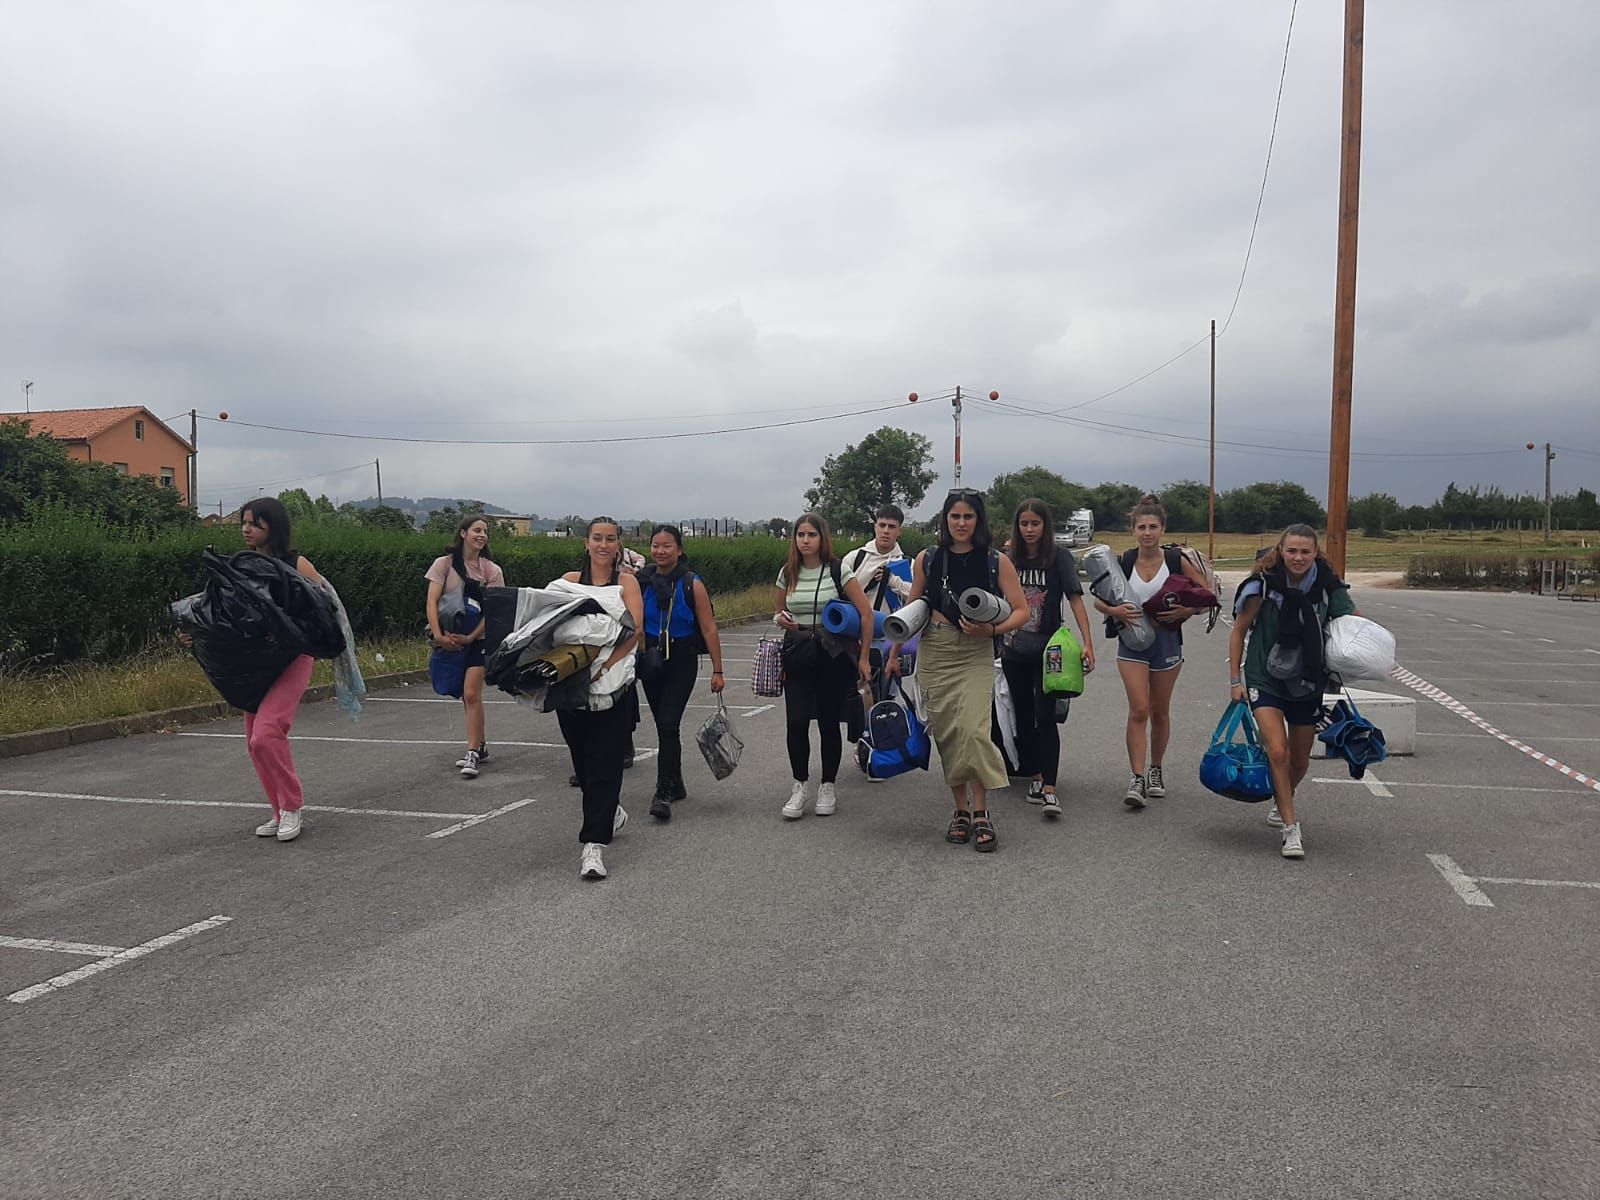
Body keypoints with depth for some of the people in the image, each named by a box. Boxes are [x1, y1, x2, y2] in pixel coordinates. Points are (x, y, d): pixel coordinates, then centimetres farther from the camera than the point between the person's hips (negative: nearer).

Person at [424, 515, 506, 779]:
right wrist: (438, 635, -20)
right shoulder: (445, 563, -1)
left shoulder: (492, 570, -1)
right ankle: (480, 746, 23)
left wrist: (470, 637, -17)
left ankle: (472, 752, -10)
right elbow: (432, 601, -8)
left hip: (477, 638, -2)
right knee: (466, 695, 10)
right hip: (450, 640, 2)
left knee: (471, 694, -13)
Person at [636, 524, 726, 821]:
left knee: (668, 725, -14)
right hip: (651, 660, 4)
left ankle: (663, 793, -11)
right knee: (664, 726, 12)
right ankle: (676, 785, 27)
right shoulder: (641, 581, 1)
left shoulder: (692, 585, -8)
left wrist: (717, 670, -9)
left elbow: (709, 629, -7)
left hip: (682, 661, -4)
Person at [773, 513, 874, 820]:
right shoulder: (787, 574, 7)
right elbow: (780, 611, 22)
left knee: (828, 723, 3)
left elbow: (865, 613, -5)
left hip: (833, 654, -2)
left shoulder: (838, 571, -5)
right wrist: (781, 619, -3)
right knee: (796, 722, -8)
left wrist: (864, 657, -7)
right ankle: (799, 787, 6)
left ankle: (828, 787, 19)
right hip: (797, 653, 3)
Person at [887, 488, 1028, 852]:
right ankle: (961, 809, 17)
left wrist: (991, 629, -17)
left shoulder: (996, 562, -2)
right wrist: (894, 653, 16)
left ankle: (980, 814, -4)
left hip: (976, 655, -2)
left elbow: (1021, 610, 0)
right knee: (946, 733, 4)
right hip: (934, 654, 3)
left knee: (973, 730, -16)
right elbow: (910, 609, 14)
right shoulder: (927, 559, 4)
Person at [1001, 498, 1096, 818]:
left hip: (1047, 650, -4)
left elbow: (1075, 599, -8)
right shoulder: (1009, 558, 6)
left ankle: (1049, 789, -13)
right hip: (1014, 650, 4)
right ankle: (1036, 777, 24)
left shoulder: (1060, 557, -4)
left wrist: (1087, 642, -18)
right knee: (1023, 717, 11)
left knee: (1045, 718, -11)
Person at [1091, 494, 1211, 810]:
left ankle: (1156, 771, 31)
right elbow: (1098, 599, 3)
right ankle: (1137, 778, -9)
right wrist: (1114, 610, -17)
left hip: (1166, 640, 1)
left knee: (1160, 712, 13)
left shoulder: (1176, 560, -5)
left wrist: (1185, 611, -16)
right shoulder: (1123, 562, -3)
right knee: (1139, 710, -11)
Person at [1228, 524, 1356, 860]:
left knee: (1300, 762, 13)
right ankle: (1291, 827, -7)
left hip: (1307, 684, 3)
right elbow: (1239, 630, -3)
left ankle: (1282, 801, 44)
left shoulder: (1328, 587, -7)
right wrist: (1235, 680, -5)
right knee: (1278, 751, -19)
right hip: (1265, 681, -3)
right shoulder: (1264, 585, -13)